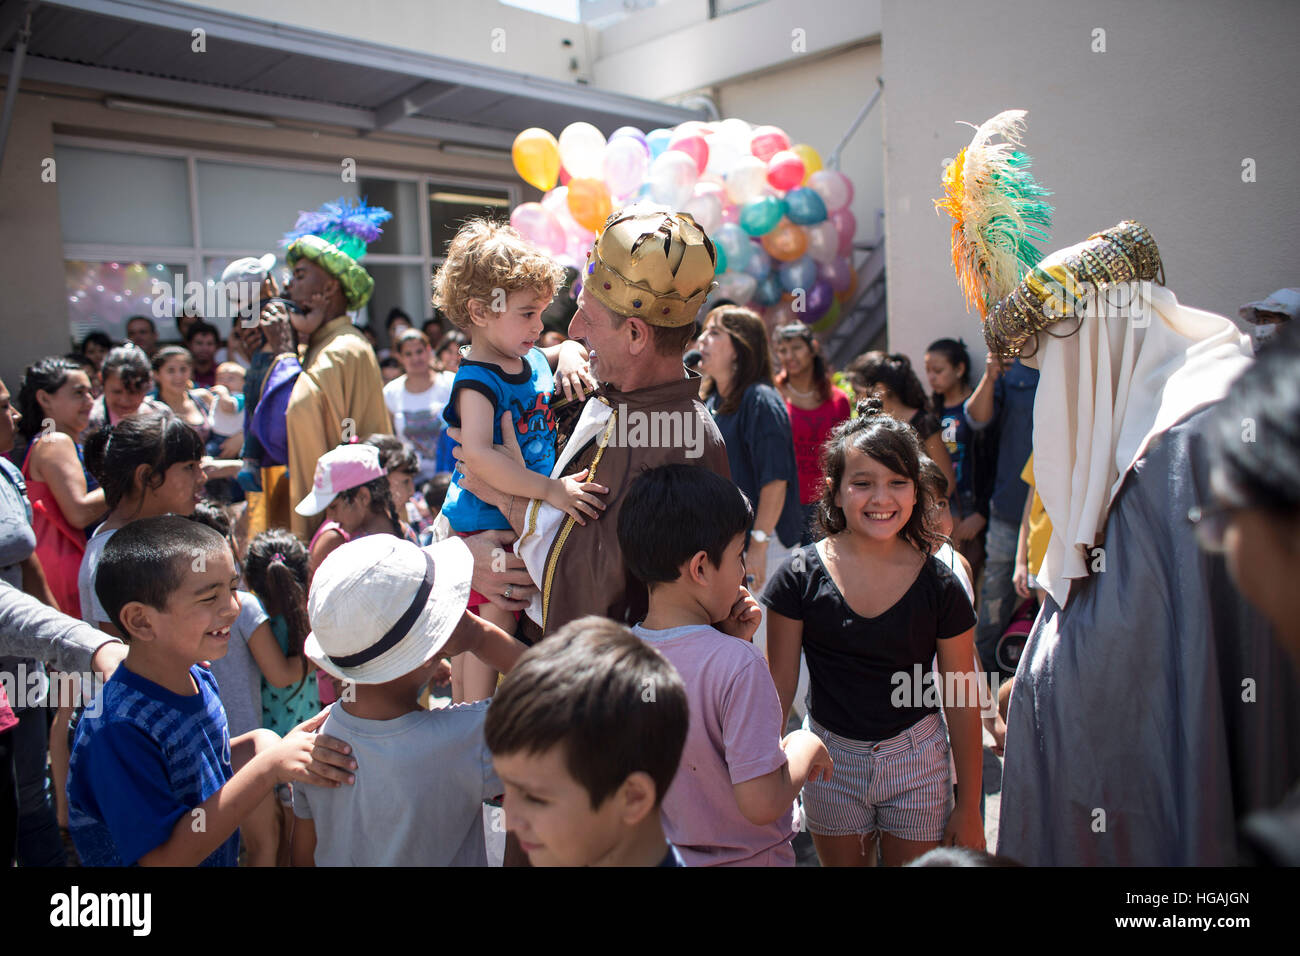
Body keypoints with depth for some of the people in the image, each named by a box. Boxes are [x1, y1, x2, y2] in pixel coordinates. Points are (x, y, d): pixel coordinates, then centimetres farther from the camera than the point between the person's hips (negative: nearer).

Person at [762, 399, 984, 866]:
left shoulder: (940, 586, -11)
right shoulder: (801, 577, -12)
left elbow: (962, 703, -4)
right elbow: (780, 684, -4)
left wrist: (969, 809, 1)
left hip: (916, 760, 0)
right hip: (828, 758, 1)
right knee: (840, 861, 19)